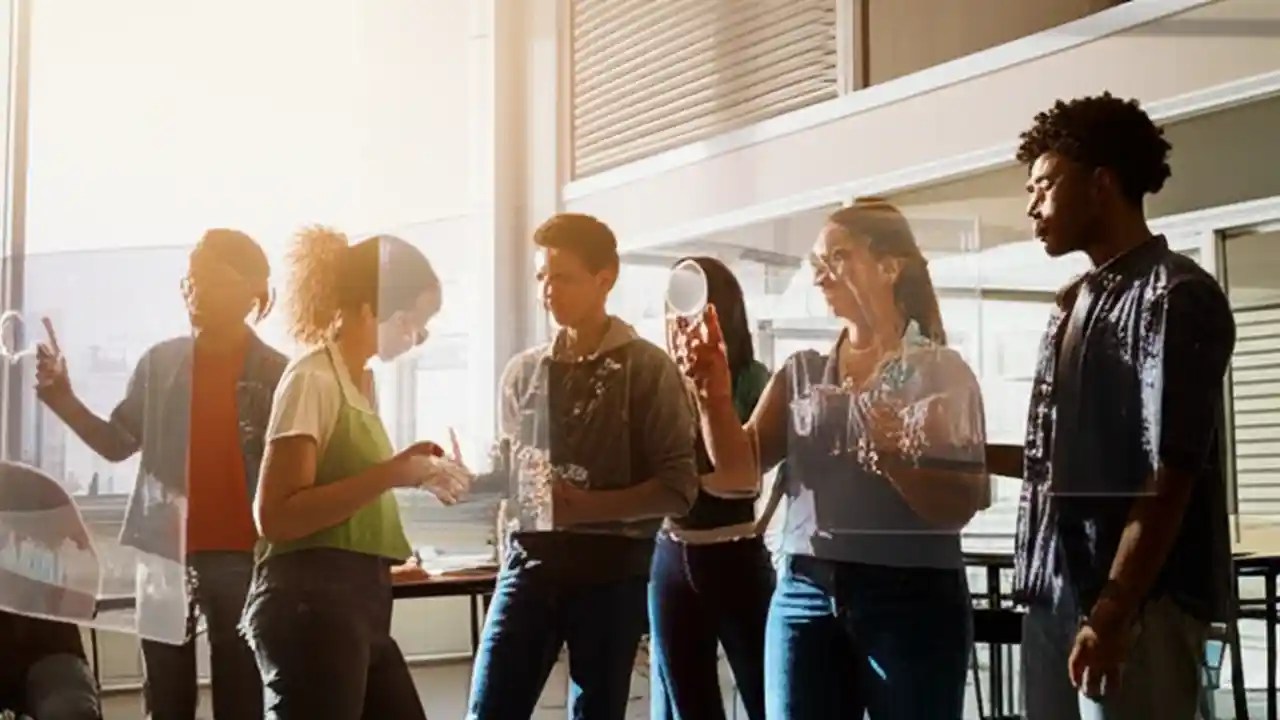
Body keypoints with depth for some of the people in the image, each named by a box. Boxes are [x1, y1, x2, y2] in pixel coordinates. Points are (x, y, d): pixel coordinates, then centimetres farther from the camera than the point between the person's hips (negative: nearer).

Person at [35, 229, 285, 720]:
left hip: (242, 555, -3)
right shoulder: (160, 362, 5)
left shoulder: (277, 373, -4)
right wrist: (64, 402, -4)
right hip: (164, 550, 3)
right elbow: (118, 443, 10)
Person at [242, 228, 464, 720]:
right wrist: (388, 475, -19)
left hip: (360, 606, 10)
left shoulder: (360, 380, 17)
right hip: (311, 606, -10)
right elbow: (275, 515, -19)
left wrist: (410, 476, 10)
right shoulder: (313, 379, -11)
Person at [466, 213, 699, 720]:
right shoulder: (523, 371, 10)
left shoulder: (648, 369, -3)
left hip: (610, 570, -3)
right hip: (531, 561, 4)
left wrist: (588, 506, -18)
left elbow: (679, 488, -7)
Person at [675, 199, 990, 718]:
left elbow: (960, 507, -7)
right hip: (805, 594, 4)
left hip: (911, 598, -3)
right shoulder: (801, 373, 11)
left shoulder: (940, 371, 0)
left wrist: (890, 456, -22)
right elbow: (739, 466, 0)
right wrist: (714, 389, -14)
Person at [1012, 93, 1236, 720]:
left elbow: (1170, 473, -15)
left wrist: (1113, 611, -20)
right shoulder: (1075, 302, 16)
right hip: (1056, 593, 8)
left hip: (1138, 601, -7)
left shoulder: (1175, 296, -8)